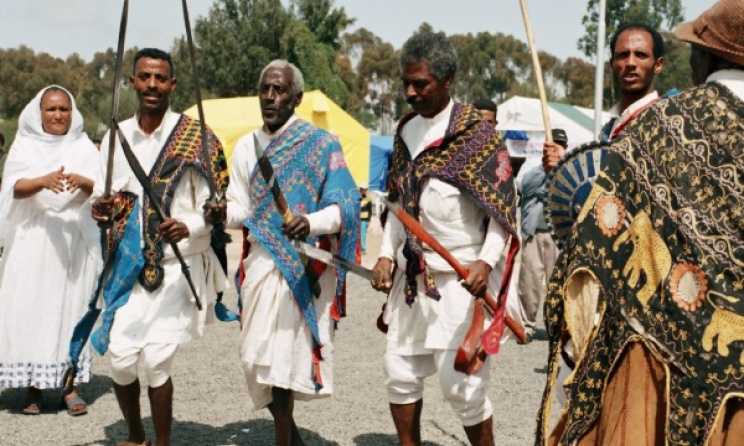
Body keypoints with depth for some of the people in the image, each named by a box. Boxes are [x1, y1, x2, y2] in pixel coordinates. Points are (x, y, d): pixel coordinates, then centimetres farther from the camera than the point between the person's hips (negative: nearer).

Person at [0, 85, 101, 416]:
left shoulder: (83, 147, 8)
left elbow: (98, 187, -4)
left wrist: (82, 181, -27)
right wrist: (43, 181, -28)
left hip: (74, 240, 1)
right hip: (31, 238, 0)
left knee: (71, 308, -1)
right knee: (30, 309, -4)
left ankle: (70, 385, 2)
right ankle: (33, 385, 3)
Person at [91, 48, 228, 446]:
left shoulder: (195, 137, -4)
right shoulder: (116, 136, 8)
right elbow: (102, 195, 15)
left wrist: (189, 227, -24)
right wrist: (100, 209, -8)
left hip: (177, 267, -3)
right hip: (128, 266, 4)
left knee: (156, 359, -9)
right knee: (120, 358, -1)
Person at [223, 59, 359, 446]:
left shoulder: (321, 144, -3)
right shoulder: (246, 146, 13)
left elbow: (344, 205, -11)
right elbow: (236, 209, 17)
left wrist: (311, 223, -31)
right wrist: (221, 213, -7)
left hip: (303, 265, -5)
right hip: (260, 261, 5)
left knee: (282, 356, -9)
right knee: (257, 358, 7)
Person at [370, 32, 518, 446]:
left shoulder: (477, 131, -8)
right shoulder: (407, 130, 11)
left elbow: (503, 208, -11)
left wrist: (485, 261, -25)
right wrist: (387, 254, 7)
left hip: (459, 278, -6)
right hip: (411, 275, 7)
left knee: (461, 381, -6)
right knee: (400, 372, 10)